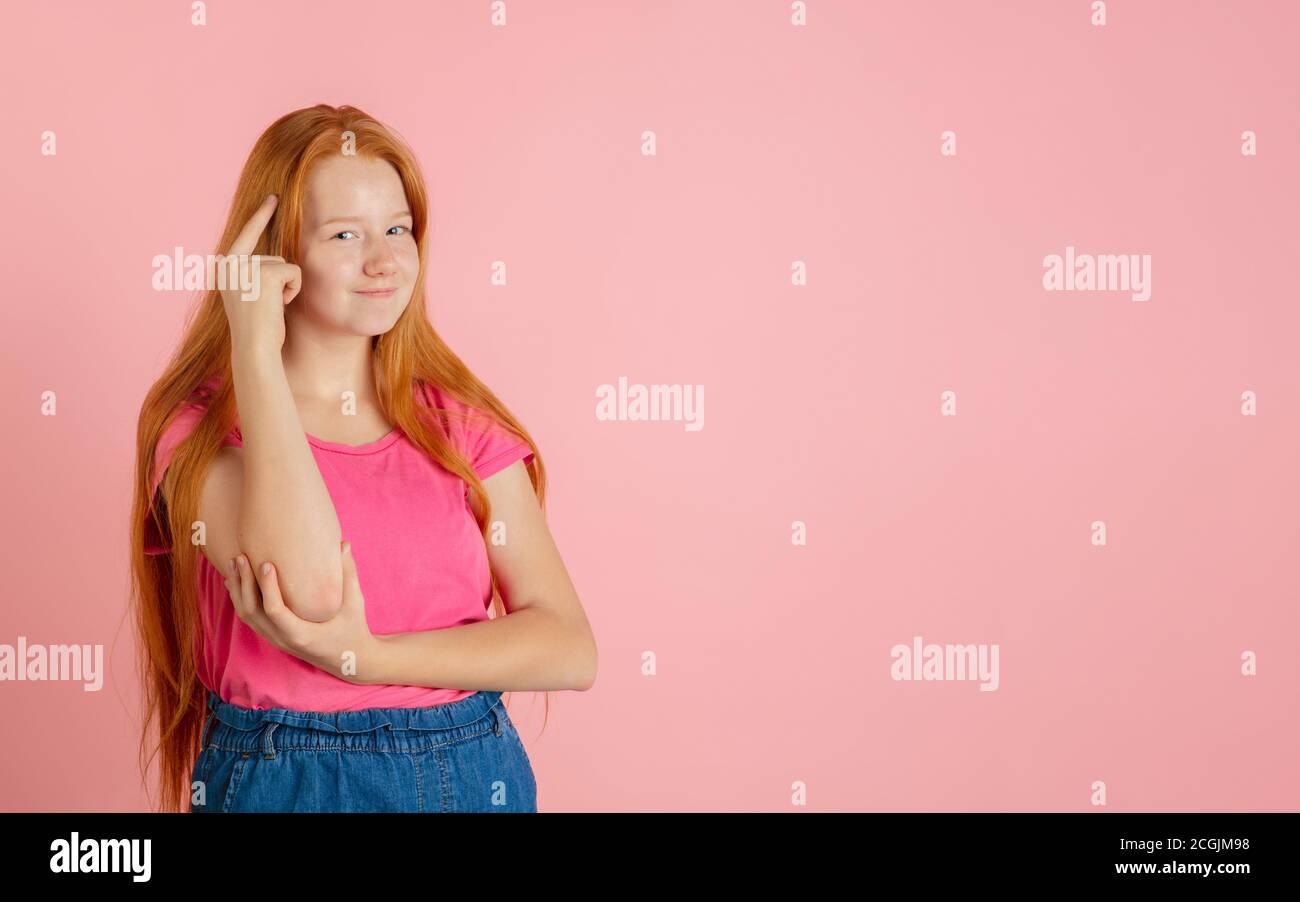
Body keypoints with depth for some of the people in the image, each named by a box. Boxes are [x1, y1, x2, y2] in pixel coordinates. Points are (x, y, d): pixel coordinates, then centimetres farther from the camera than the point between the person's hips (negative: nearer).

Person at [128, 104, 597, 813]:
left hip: (472, 775, 3)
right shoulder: (200, 426, -8)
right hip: (279, 778, -2)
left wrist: (364, 657, -21)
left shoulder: (463, 420, -1)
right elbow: (307, 587, -28)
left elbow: (570, 650, -8)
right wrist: (255, 346, -21)